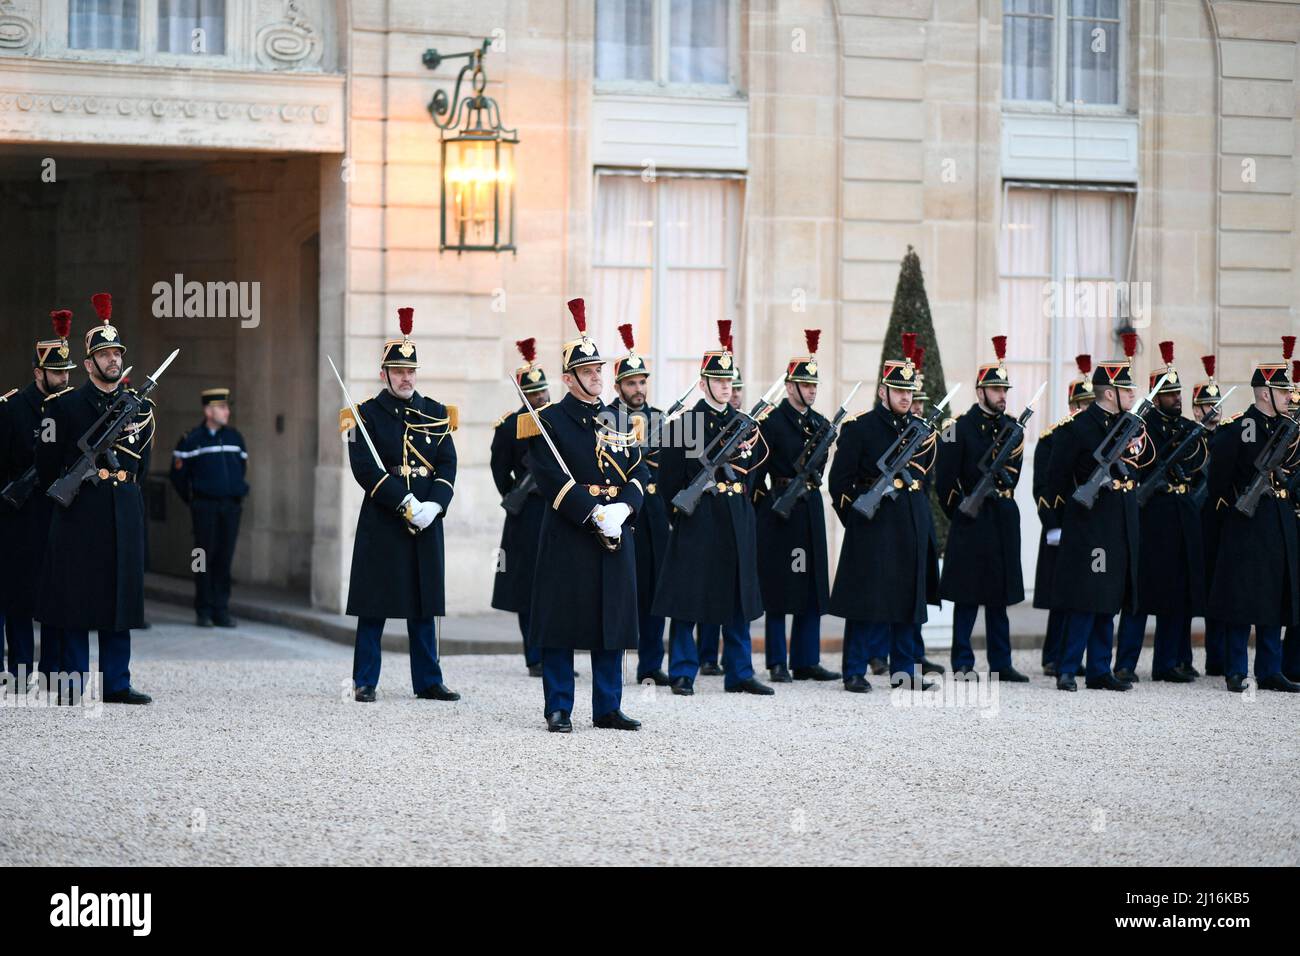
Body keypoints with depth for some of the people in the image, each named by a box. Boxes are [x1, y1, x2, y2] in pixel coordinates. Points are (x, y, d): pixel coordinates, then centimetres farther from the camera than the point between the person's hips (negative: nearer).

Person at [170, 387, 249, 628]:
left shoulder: (235, 437, 12)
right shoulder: (191, 439, -2)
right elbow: (178, 475, 3)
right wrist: (191, 500, 7)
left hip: (231, 506, 4)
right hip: (205, 507, -4)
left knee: (225, 558, 3)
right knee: (205, 557, -2)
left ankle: (221, 611, 7)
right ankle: (204, 611, 4)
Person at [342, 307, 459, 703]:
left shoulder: (435, 414, 11)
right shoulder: (366, 415, -1)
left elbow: (448, 466, 5)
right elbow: (365, 469, -10)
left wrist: (434, 506, -12)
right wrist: (406, 503, -19)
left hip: (427, 521, 4)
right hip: (381, 522, -4)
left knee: (424, 606, 8)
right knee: (373, 608, -1)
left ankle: (428, 681, 14)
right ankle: (365, 682, 6)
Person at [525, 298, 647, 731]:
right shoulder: (550, 421, -3)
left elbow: (639, 472, 9)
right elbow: (552, 479, -13)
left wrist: (622, 508, -10)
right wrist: (595, 514, -20)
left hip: (617, 535, 5)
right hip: (567, 537, -5)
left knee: (612, 625, 7)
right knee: (561, 628, -3)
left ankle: (608, 709, 14)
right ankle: (558, 710, 4)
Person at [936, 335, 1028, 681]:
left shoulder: (1012, 428, 10)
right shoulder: (959, 428, -7)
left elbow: (1012, 471, 16)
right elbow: (944, 478, -6)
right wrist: (960, 512, -3)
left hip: (1004, 520, 6)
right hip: (972, 523, -5)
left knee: (1000, 594, 9)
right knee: (967, 595, -2)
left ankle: (1000, 664, 12)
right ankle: (963, 664, 2)